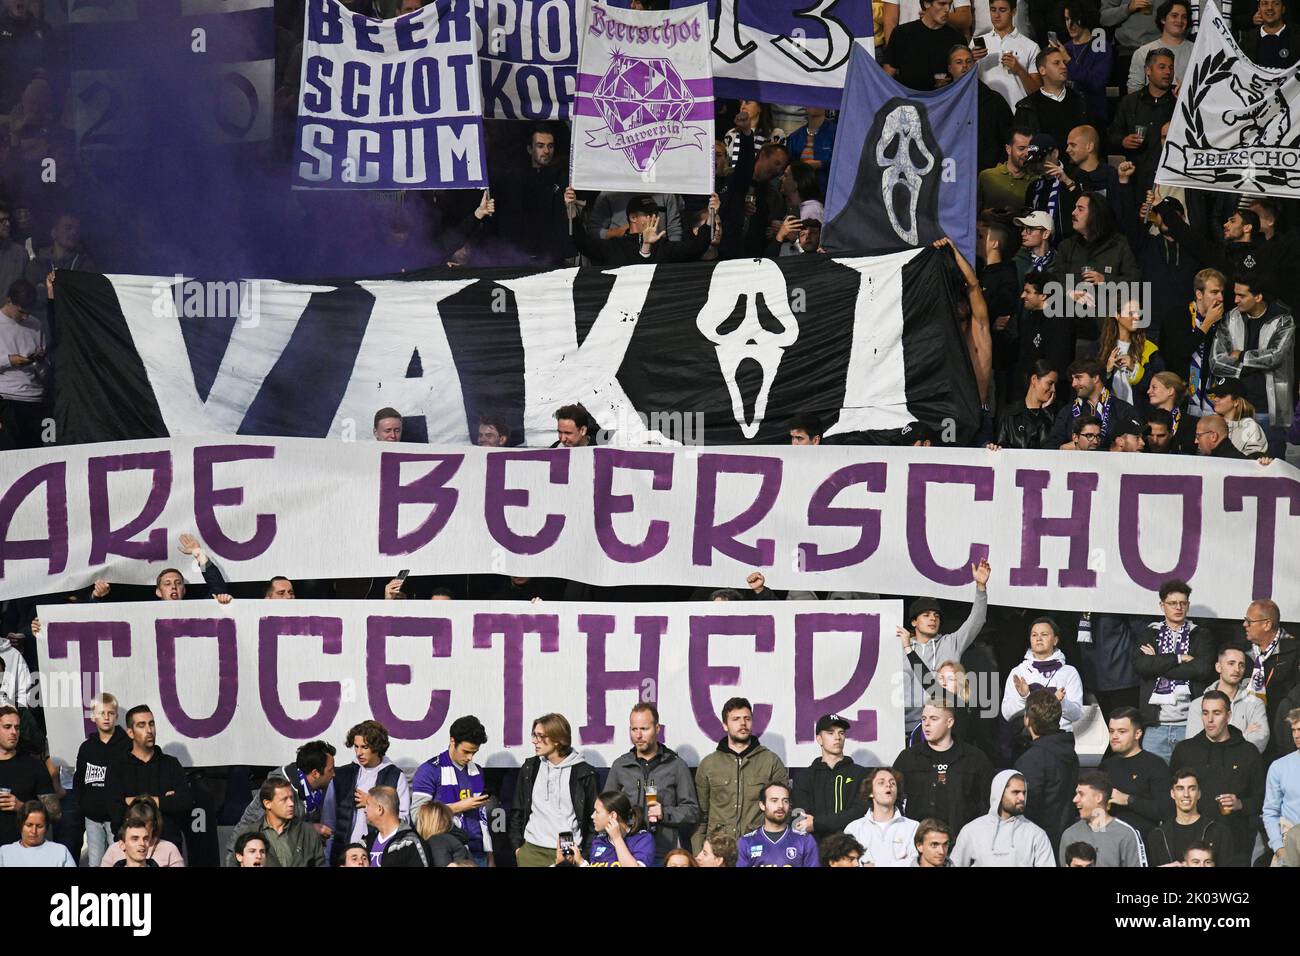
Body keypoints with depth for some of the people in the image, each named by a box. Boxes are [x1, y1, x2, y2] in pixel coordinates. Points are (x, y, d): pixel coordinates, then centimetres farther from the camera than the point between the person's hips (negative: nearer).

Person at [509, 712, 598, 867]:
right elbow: (517, 811, 15)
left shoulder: (583, 772, 0)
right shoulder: (530, 768, 9)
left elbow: (593, 818, 3)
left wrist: (585, 854, -2)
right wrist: (517, 846, 8)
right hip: (531, 851, 3)